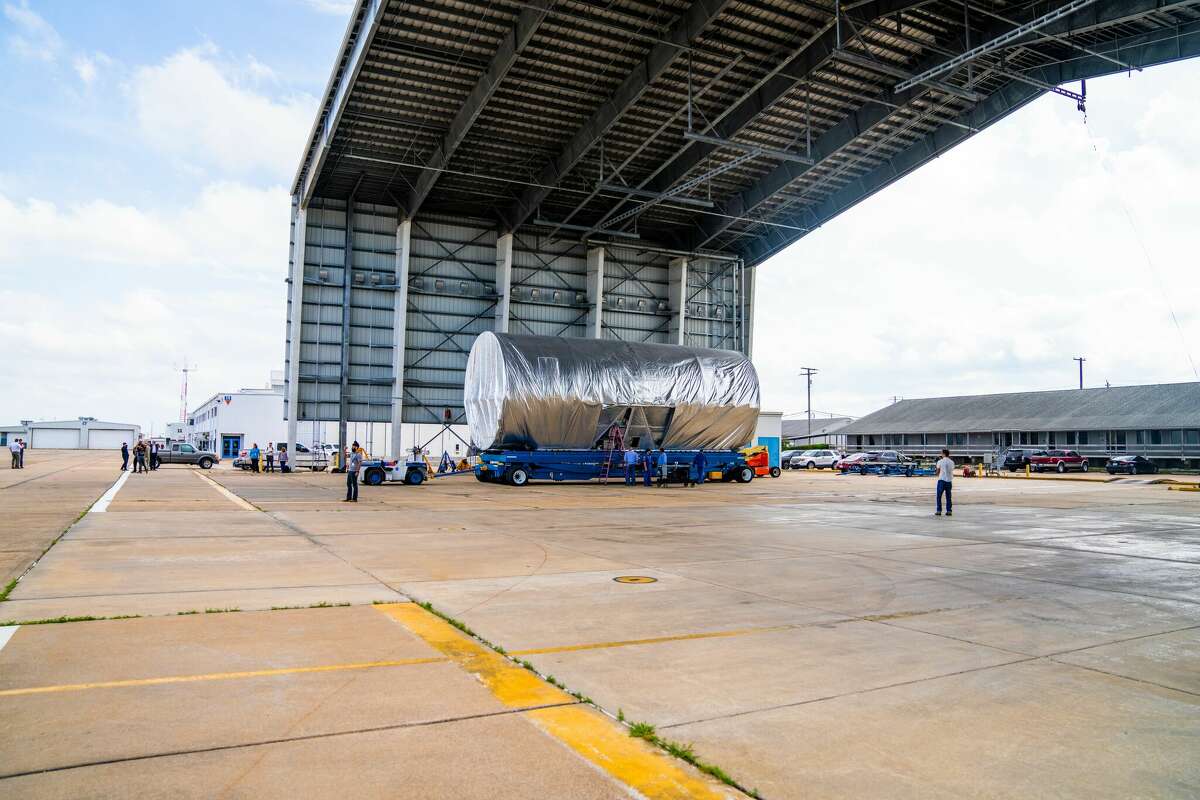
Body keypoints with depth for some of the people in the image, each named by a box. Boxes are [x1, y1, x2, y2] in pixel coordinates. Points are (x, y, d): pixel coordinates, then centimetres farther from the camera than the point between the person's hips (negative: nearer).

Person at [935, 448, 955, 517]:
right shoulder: (952, 462, 6)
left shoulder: (940, 461, -5)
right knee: (948, 497, 10)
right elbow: (951, 470, 11)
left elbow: (938, 471, 2)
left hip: (942, 480, -4)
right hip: (949, 481, 4)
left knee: (939, 496, 2)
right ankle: (949, 511, 7)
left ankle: (939, 511, -2)